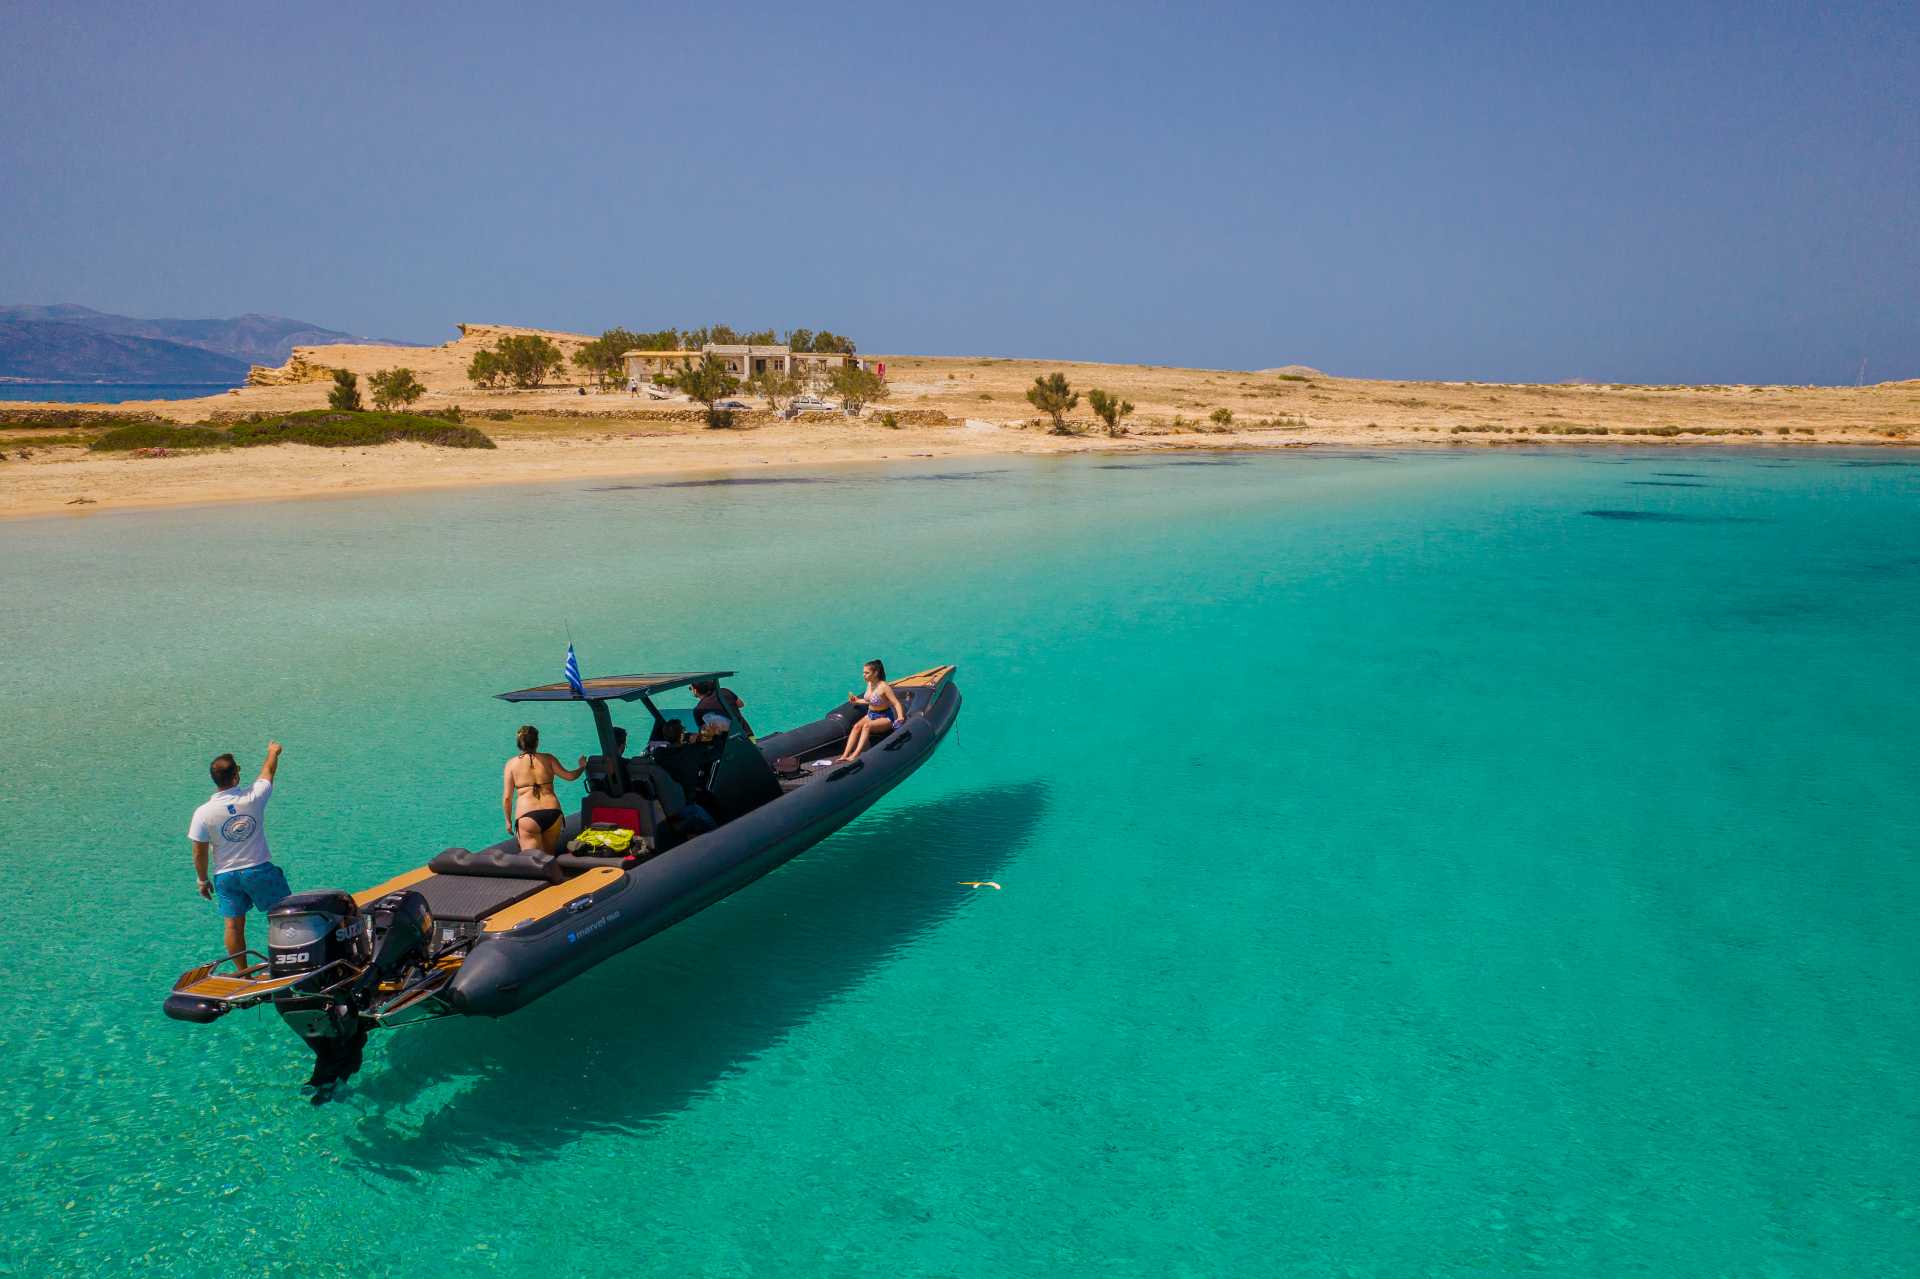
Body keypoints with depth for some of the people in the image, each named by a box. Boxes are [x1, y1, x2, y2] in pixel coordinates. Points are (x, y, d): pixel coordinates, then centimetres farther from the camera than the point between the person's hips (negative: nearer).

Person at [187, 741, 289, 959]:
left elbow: (200, 853, -5)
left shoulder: (203, 813, -13)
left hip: (226, 876, 1)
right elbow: (268, 771, 8)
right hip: (260, 869, -1)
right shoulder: (253, 797, -15)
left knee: (233, 925, 9)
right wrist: (273, 752, 28)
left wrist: (203, 880, 11)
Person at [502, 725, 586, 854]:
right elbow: (569, 776, 8)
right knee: (549, 856, 18)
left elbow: (507, 797, 3)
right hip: (553, 813, 2)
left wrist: (508, 820, 14)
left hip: (527, 815, -2)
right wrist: (582, 767, 28)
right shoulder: (548, 759, 5)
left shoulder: (511, 764, 4)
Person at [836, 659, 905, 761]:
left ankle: (856, 754, -42)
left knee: (867, 726, -33)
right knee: (856, 726, -21)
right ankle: (845, 755, -31)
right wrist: (858, 701, 17)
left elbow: (896, 703, -24)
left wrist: (900, 717, -39)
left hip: (885, 718, -7)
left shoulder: (884, 687, -20)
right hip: (870, 715, 7)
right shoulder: (869, 684, 2)